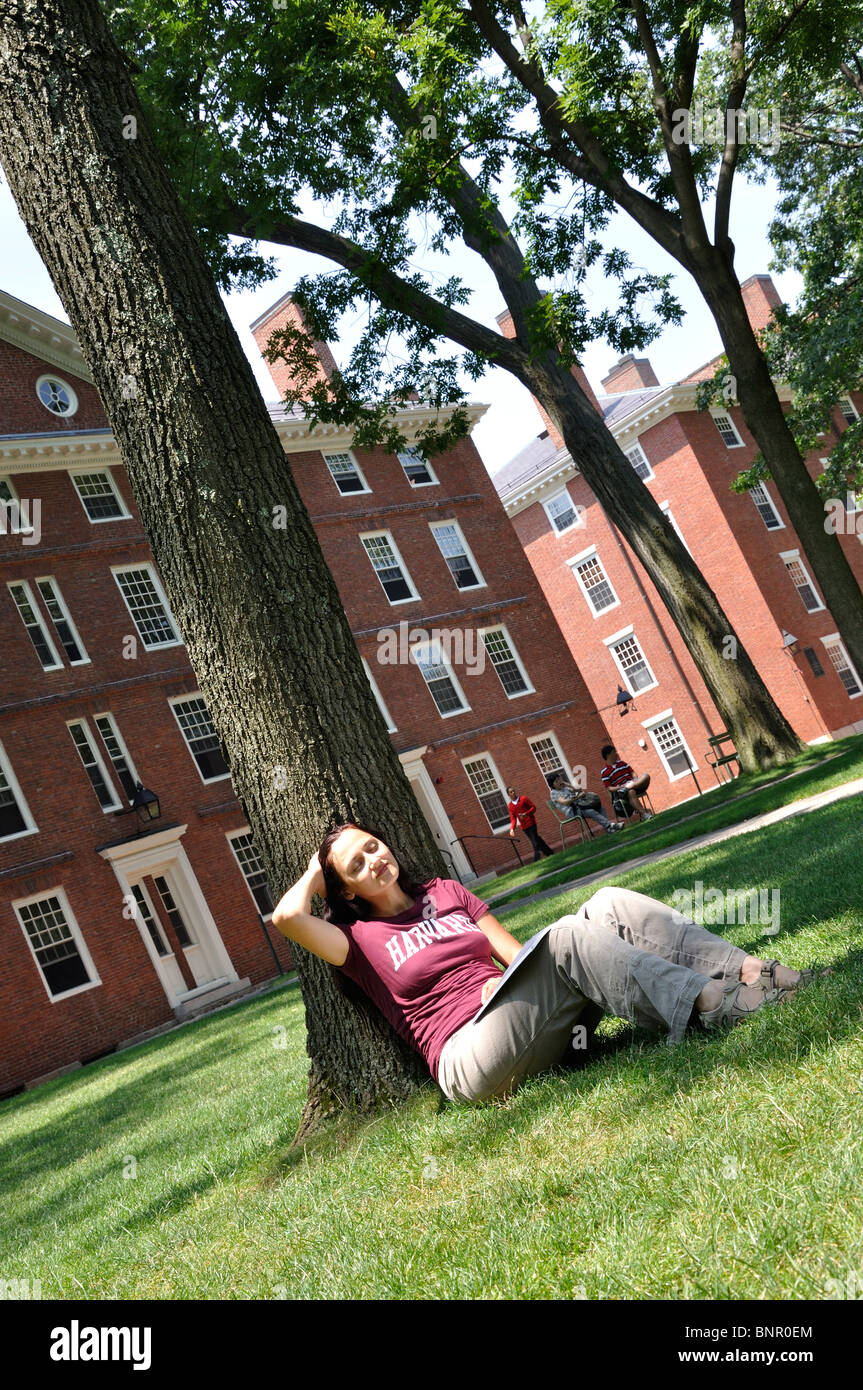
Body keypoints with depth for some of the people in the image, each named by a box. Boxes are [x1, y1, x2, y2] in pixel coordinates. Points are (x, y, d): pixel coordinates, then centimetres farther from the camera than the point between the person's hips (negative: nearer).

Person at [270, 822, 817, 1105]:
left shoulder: (445, 891, 23)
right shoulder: (360, 937, 8)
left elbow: (517, 954, 19)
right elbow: (286, 916, -11)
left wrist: (505, 979, -4)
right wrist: (315, 873, 9)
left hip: (541, 1034, 6)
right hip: (471, 1058, -6)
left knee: (611, 904, -15)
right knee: (567, 935, -29)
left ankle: (748, 970, -27)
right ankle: (709, 1006, -35)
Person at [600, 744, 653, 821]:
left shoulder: (621, 763, 20)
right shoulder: (604, 772, 2)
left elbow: (632, 772, 19)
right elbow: (609, 788, -4)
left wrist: (635, 779, -5)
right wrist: (621, 787, -21)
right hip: (619, 791, -5)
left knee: (646, 775, -20)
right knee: (631, 792, -41)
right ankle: (644, 814, -44)